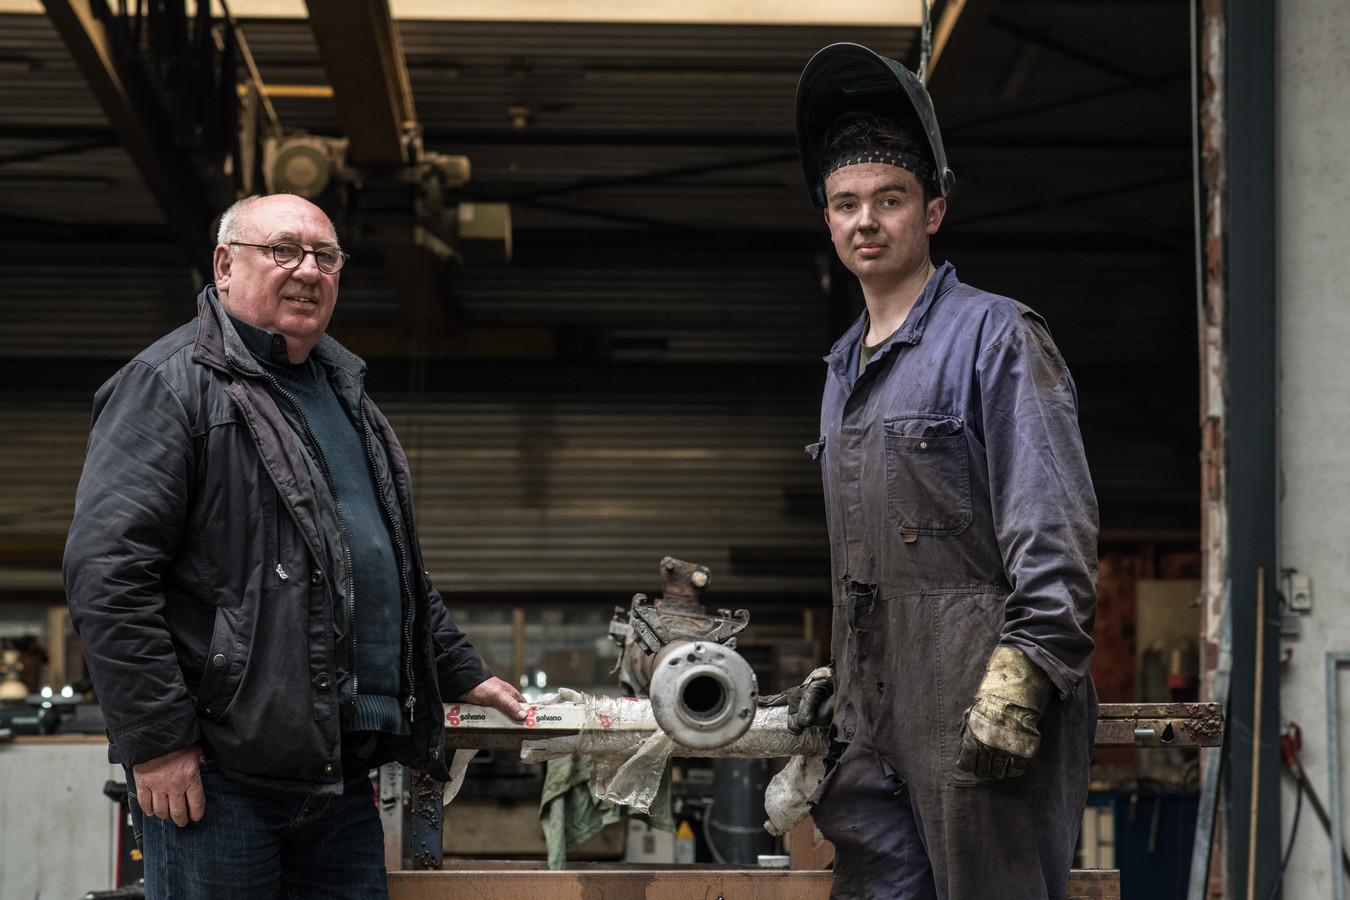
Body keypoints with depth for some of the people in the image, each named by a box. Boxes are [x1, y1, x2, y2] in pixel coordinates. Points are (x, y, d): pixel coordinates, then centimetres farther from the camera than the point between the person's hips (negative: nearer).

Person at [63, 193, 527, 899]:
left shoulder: (344, 396, 21)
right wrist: (156, 740, -19)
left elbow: (398, 569, 32)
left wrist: (461, 674, 27)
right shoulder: (172, 384, -7)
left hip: (343, 771, 8)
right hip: (214, 773, -8)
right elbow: (107, 570, -16)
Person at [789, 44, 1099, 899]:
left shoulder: (996, 336, -5)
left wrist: (1024, 676, -20)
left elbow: (1056, 531, -13)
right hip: (879, 716, 8)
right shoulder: (845, 366, 20)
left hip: (979, 703, -8)